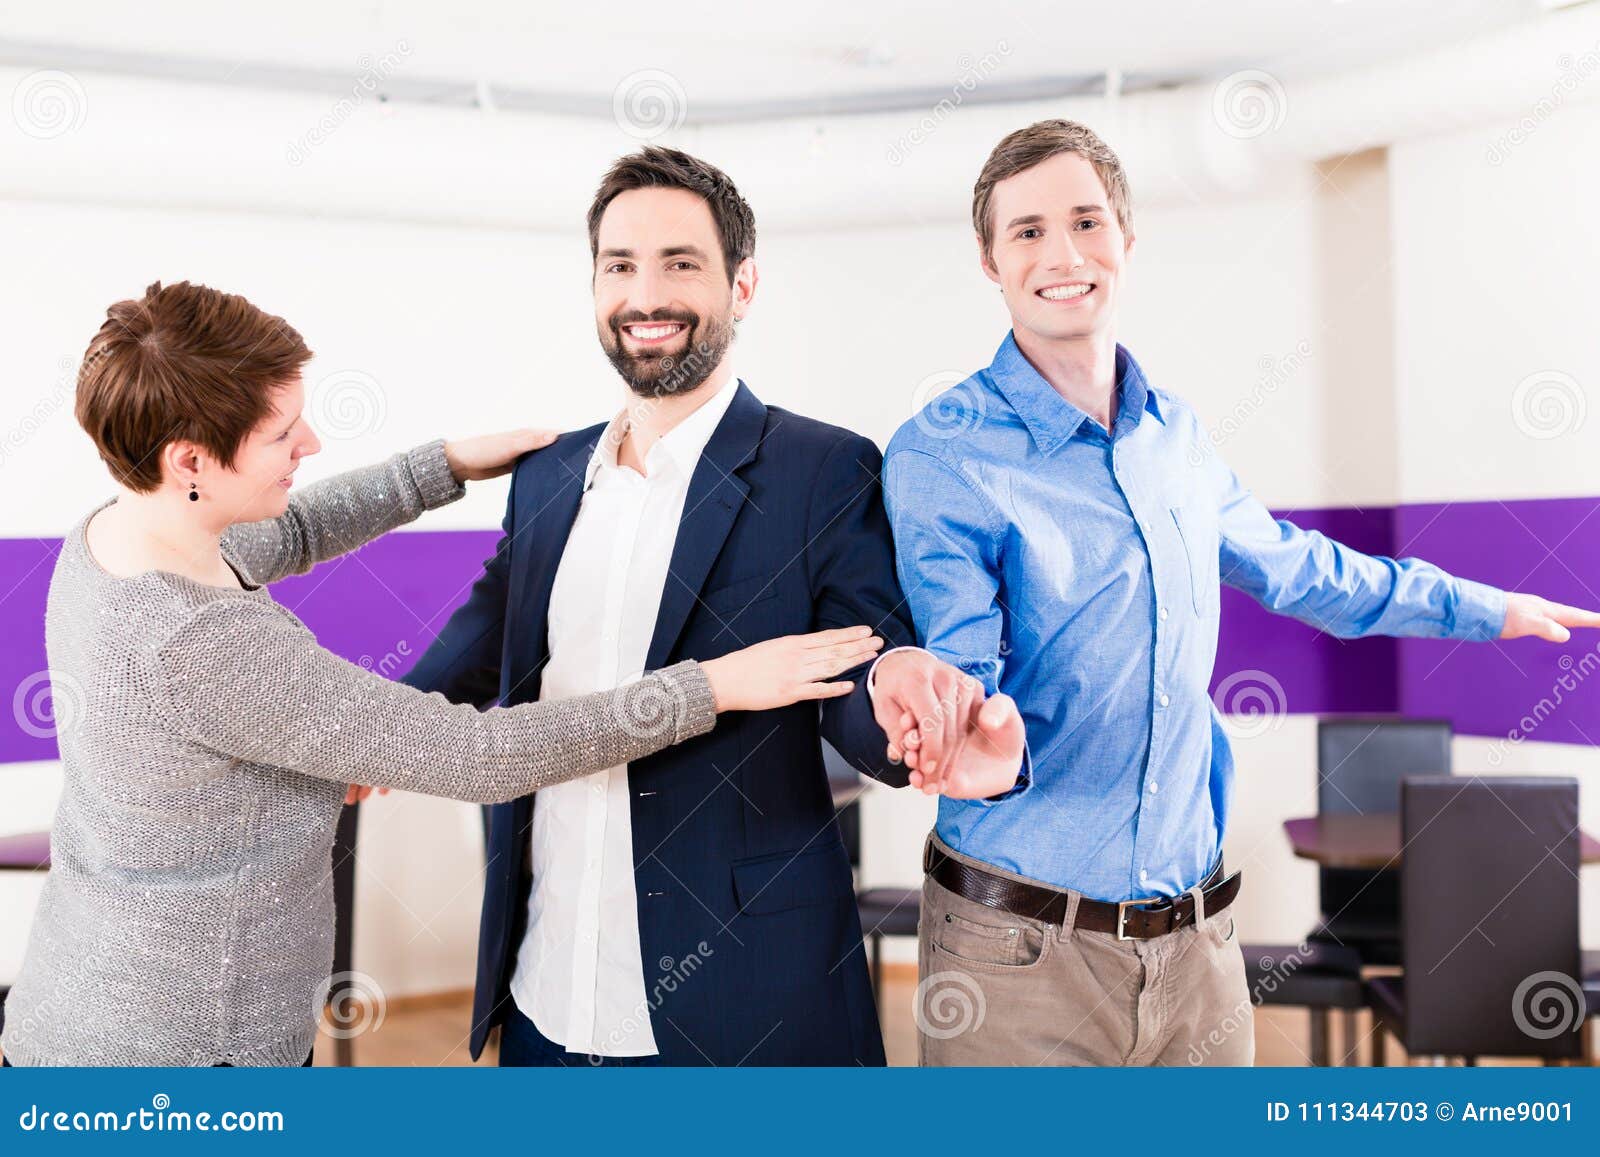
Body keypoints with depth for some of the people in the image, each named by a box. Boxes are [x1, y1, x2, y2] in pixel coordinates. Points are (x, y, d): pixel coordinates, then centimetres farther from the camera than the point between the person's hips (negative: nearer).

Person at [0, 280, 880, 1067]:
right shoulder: (206, 644, -31)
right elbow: (481, 759, -28)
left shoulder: (103, 538, -4)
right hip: (176, 1055, -9)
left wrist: (452, 465, 17)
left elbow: (283, 536, 17)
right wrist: (715, 686, -22)